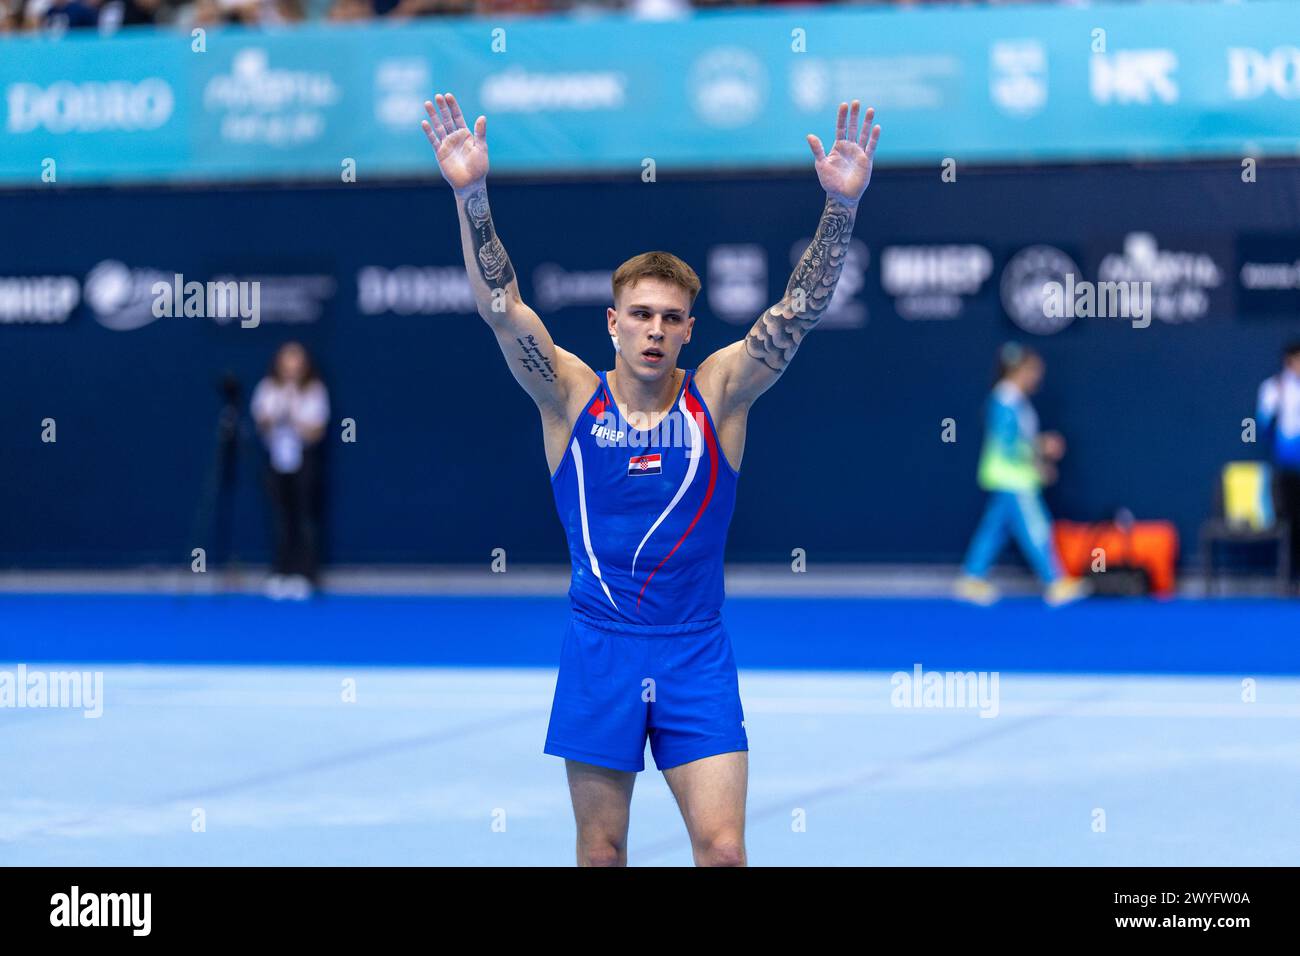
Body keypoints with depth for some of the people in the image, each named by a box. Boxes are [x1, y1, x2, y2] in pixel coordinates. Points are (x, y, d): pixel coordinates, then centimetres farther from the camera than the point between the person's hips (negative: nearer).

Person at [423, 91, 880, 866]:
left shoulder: (718, 395, -1)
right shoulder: (572, 396, -1)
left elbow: (799, 311, -10)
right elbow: (501, 306, -11)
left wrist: (842, 206, -24)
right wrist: (473, 196, -24)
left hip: (696, 654, 0)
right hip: (599, 649, 0)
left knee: (723, 849, -6)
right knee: (601, 854, 6)